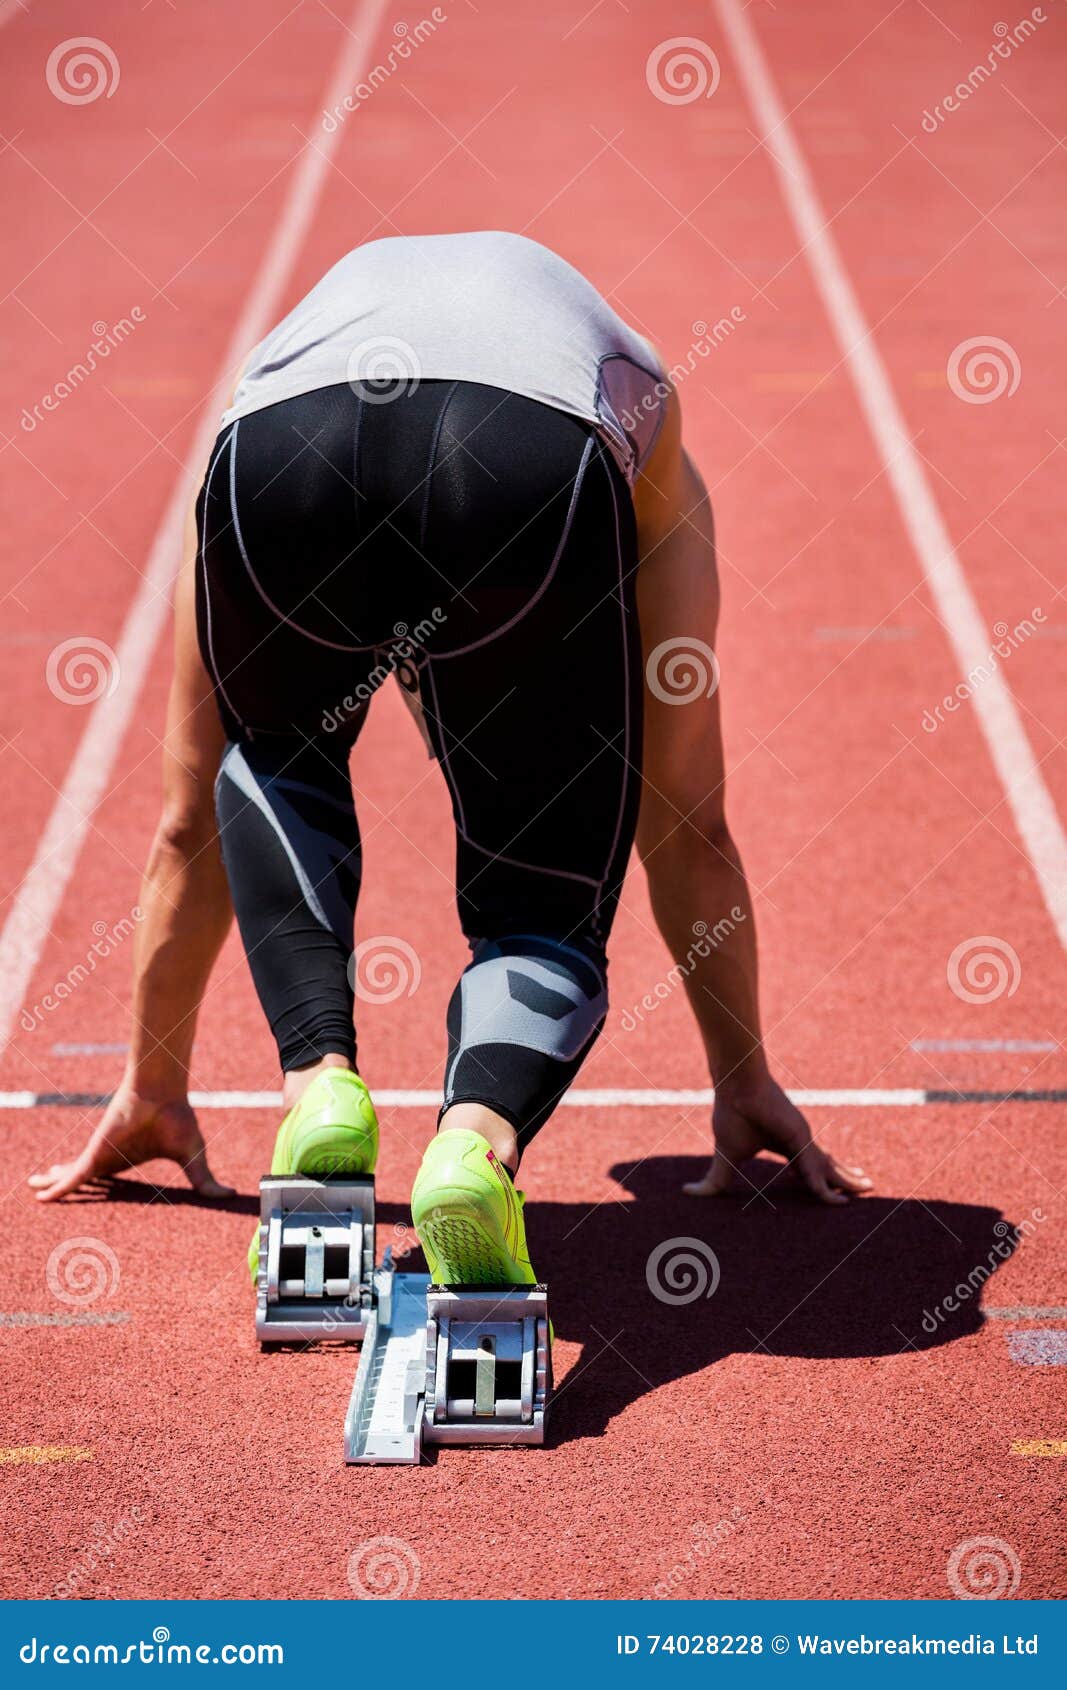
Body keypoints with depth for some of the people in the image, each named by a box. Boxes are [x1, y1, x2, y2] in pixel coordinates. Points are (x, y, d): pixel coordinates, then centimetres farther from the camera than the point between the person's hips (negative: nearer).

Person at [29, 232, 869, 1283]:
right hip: (540, 461, -1)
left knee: (274, 772, 33)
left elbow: (189, 824, 50)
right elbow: (689, 820, 45)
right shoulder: (642, 419, 44)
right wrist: (744, 1086, 53)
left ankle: (319, 1080, 12)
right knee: (548, 905, 16)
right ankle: (481, 1136, -14)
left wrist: (154, 1089, 59)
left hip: (288, 445, 2)